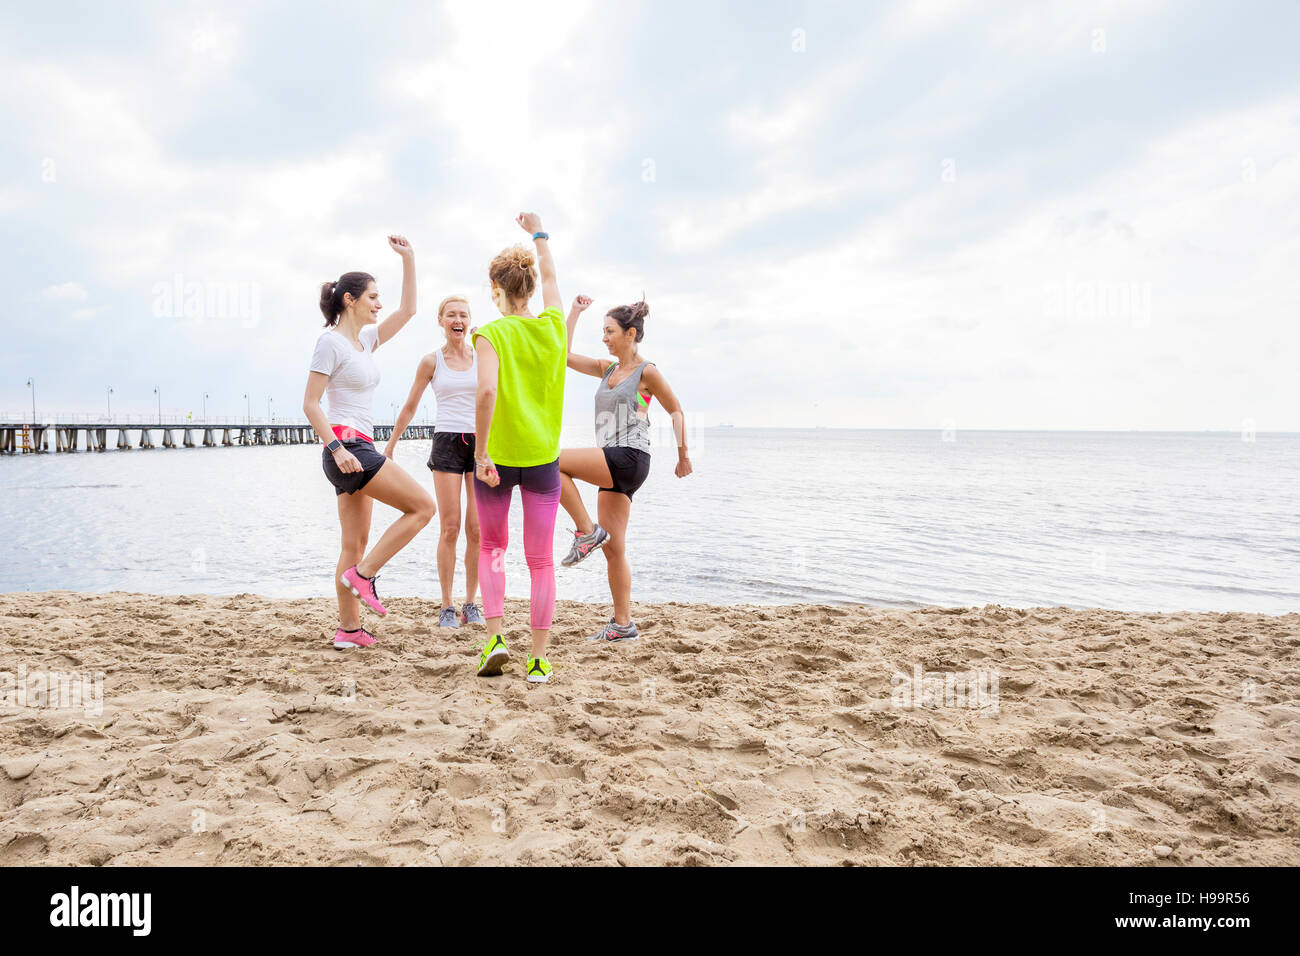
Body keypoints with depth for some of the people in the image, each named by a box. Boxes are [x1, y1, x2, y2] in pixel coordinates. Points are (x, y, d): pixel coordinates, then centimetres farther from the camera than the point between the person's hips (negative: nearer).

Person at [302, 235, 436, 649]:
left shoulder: (366, 339, 16)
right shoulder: (331, 342, -7)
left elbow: (407, 310, 22)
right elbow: (310, 404, -12)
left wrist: (409, 259, 16)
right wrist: (337, 449, -22)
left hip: (358, 449, 9)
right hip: (347, 446, -9)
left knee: (355, 544, 9)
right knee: (423, 506, -10)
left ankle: (349, 628, 15)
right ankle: (363, 575, -6)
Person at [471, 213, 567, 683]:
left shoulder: (491, 333, -10)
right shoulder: (553, 326, 2)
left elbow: (487, 391, -24)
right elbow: (550, 278, 22)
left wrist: (481, 453, -18)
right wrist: (539, 234, 37)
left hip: (498, 455, -2)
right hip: (543, 456, 2)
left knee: (492, 546, 20)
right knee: (541, 561, 6)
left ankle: (495, 637, 10)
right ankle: (539, 660, 10)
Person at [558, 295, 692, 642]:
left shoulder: (647, 372, -3)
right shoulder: (607, 369, 17)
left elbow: (676, 411, 2)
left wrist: (683, 454, 0)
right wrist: (574, 312, 19)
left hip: (630, 458, -8)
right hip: (612, 466, 8)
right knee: (613, 548, 7)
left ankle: (587, 531, -11)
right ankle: (623, 624, 13)